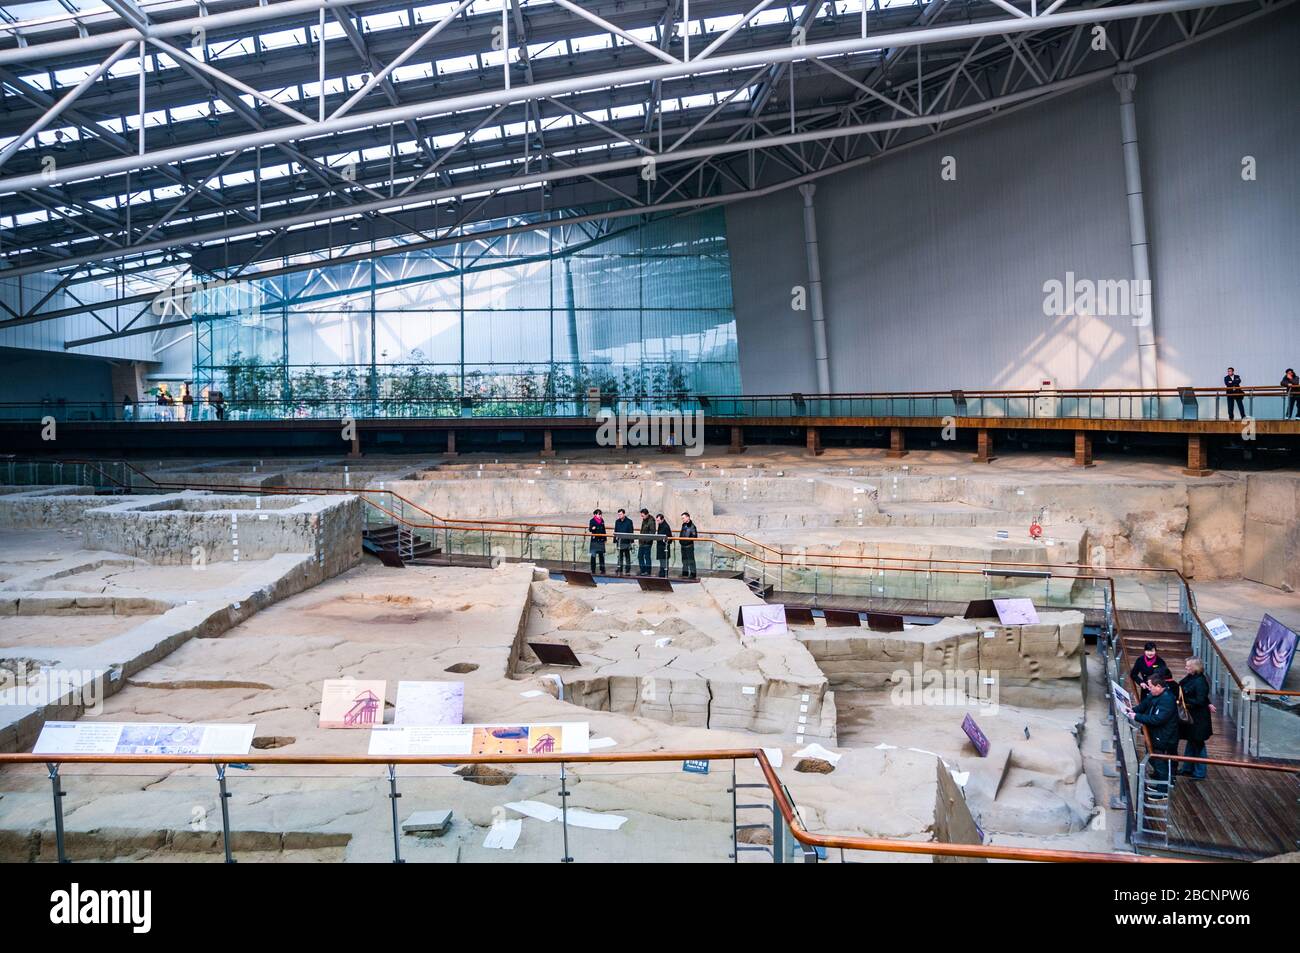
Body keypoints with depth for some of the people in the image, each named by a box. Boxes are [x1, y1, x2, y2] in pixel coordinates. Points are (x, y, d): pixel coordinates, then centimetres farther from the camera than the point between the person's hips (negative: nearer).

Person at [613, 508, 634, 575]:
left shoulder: (629, 521, -4)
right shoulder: (617, 522, 9)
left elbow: (631, 532, -5)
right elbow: (615, 532, 12)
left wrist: (631, 542, -9)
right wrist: (615, 542, 9)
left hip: (626, 542, -4)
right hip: (619, 541, 4)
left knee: (627, 556, 3)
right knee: (620, 557, 8)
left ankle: (627, 571, 7)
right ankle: (620, 570, 13)